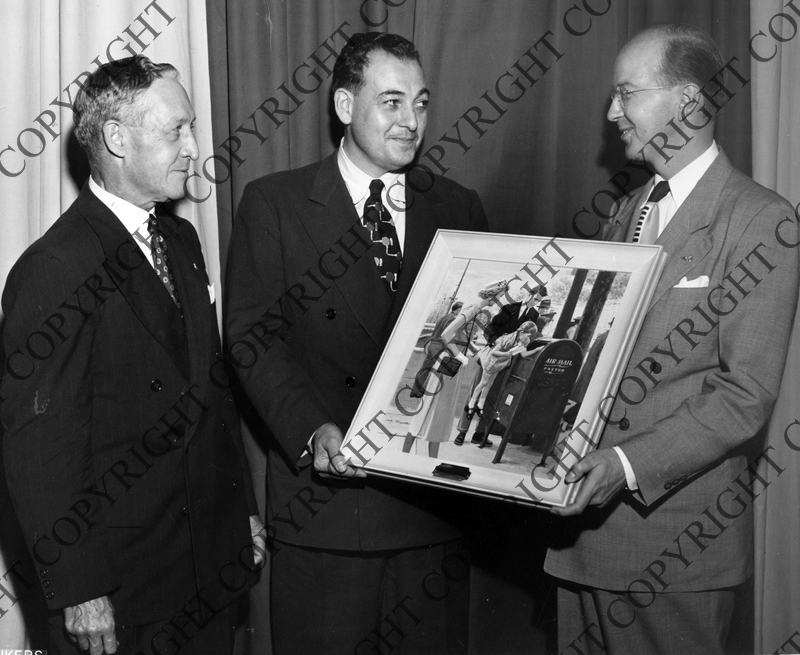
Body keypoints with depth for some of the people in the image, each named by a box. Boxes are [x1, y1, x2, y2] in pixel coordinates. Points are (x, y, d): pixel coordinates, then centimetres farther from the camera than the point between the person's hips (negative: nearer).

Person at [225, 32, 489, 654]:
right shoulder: (273, 203, 0)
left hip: (434, 502, 3)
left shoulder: (459, 208, 9)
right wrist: (312, 430, -20)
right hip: (324, 495, -2)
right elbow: (253, 335, -6)